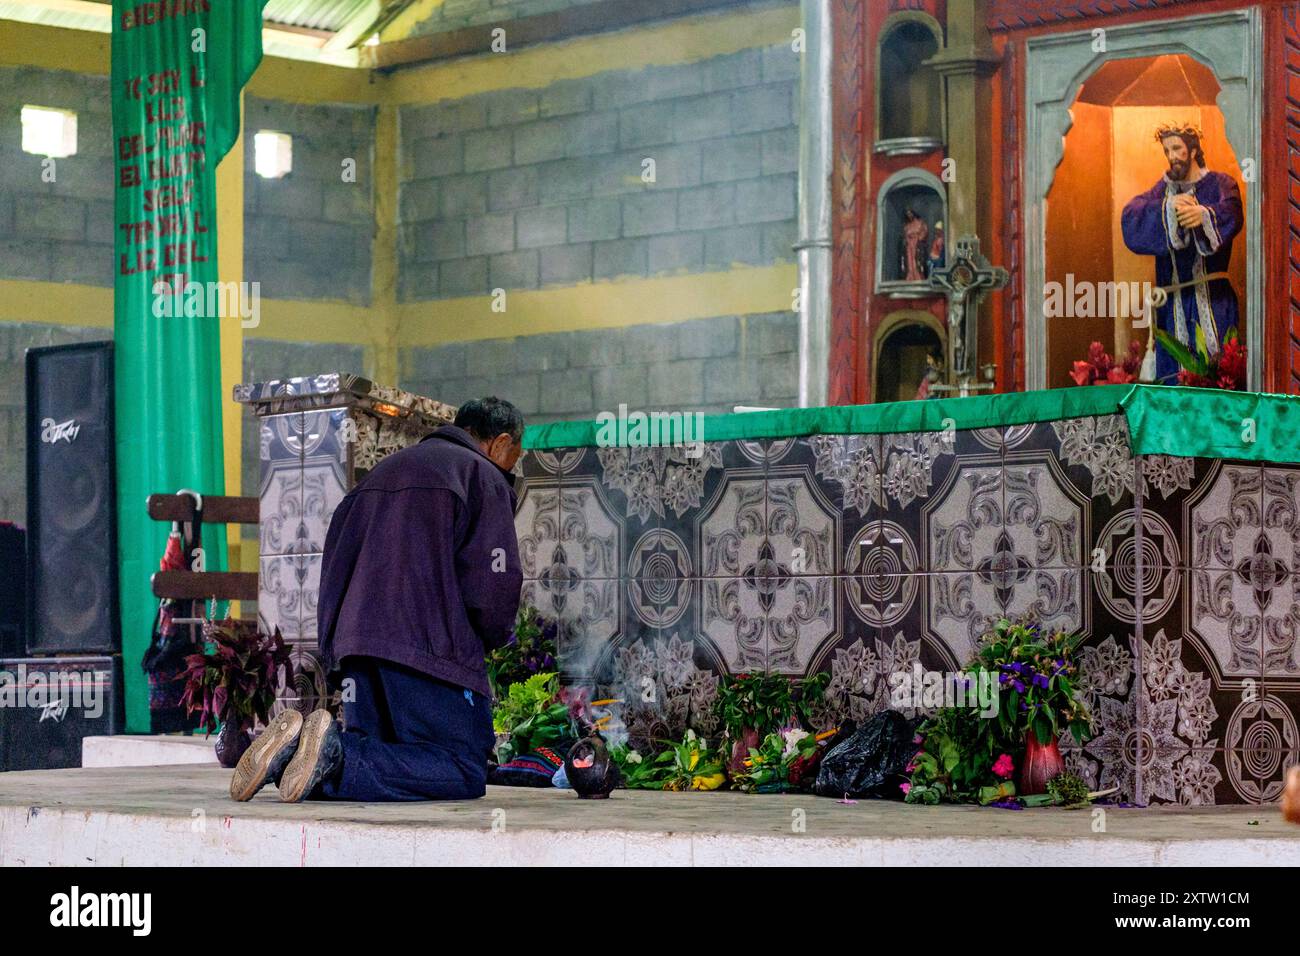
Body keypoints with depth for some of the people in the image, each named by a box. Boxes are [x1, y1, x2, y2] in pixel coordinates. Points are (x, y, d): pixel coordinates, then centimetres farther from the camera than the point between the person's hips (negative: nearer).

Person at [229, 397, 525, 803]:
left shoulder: (386, 469, 27)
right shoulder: (486, 478, 4)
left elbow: (337, 561, 23)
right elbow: (492, 582, -6)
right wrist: (491, 637, 13)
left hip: (355, 640, 7)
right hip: (431, 647, -7)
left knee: (374, 752, 16)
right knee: (465, 773, -9)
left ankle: (293, 744, -13)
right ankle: (337, 757, -29)